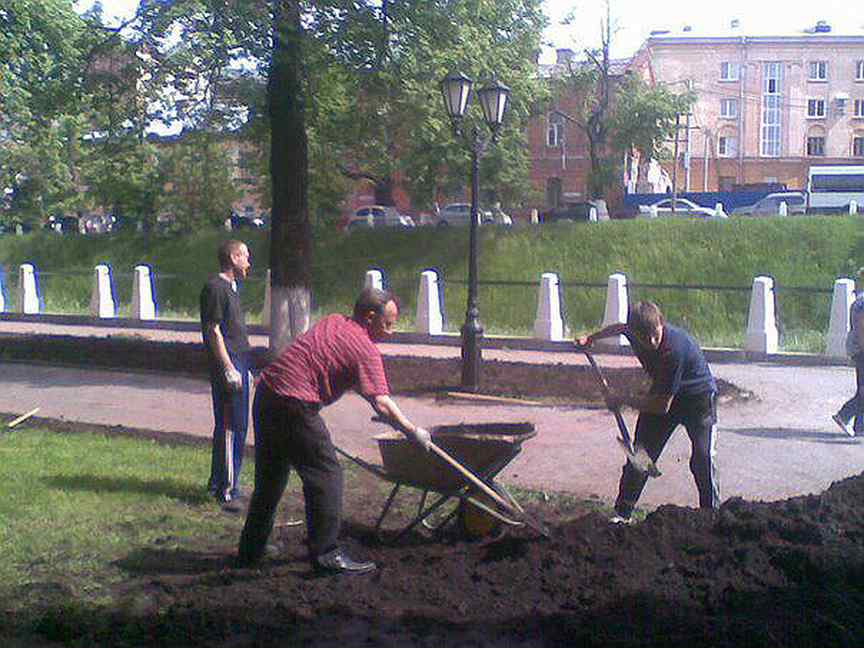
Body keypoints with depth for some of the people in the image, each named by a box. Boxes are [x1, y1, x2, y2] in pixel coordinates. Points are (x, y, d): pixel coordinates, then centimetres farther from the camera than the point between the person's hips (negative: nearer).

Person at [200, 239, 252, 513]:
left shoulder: (231, 286, 18)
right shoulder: (215, 287, -12)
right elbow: (213, 331, -17)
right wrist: (229, 369, -20)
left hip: (237, 364, 10)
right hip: (227, 366, -10)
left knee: (227, 427, 16)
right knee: (232, 428, -8)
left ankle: (218, 484, 25)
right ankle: (227, 491, -4)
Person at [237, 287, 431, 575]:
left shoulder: (332, 322, 18)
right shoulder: (365, 349, -7)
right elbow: (381, 403, -14)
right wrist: (413, 431, -6)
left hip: (266, 394, 9)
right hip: (295, 407, -9)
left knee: (270, 476, 19)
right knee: (325, 475, 0)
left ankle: (250, 550, 28)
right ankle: (326, 555, 1)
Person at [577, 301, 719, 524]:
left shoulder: (675, 348, -39)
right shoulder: (634, 331, -19)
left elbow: (662, 406, -32)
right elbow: (618, 328, 12)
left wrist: (622, 400, -22)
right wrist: (590, 338, 16)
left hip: (698, 397, -6)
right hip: (662, 395, 6)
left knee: (702, 459, -18)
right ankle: (622, 513, 9)